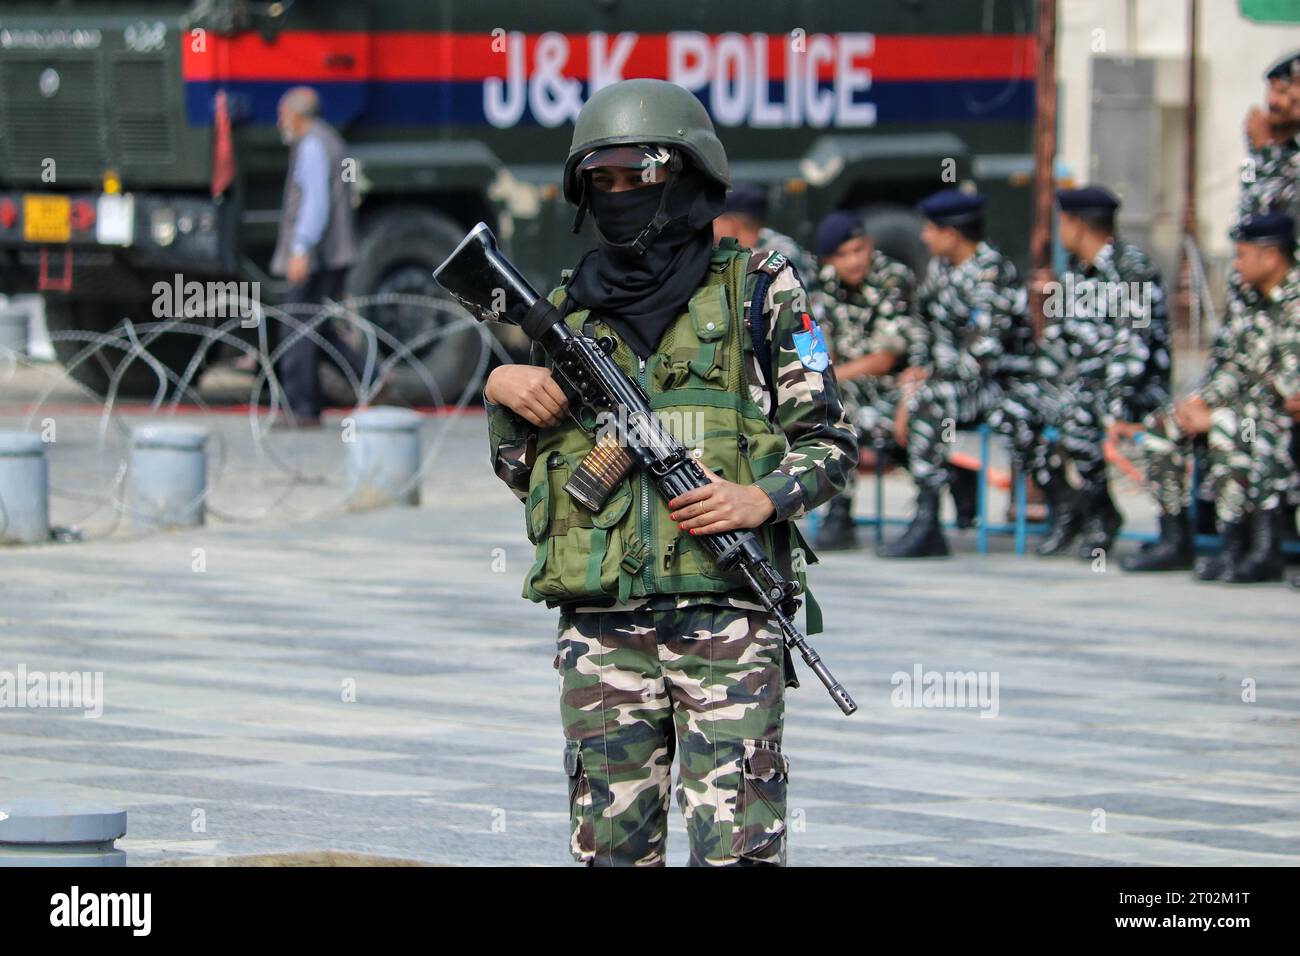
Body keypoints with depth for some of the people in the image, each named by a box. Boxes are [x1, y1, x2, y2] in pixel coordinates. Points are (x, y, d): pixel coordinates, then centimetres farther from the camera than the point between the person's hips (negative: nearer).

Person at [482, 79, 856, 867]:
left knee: (737, 848, -10)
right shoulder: (568, 309, 15)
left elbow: (831, 442, 4)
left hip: (725, 623, -3)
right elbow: (521, 471, 21)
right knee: (612, 848, 5)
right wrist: (502, 392, 2)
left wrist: (763, 499, -14)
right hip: (604, 630, 4)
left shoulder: (758, 291, 5)